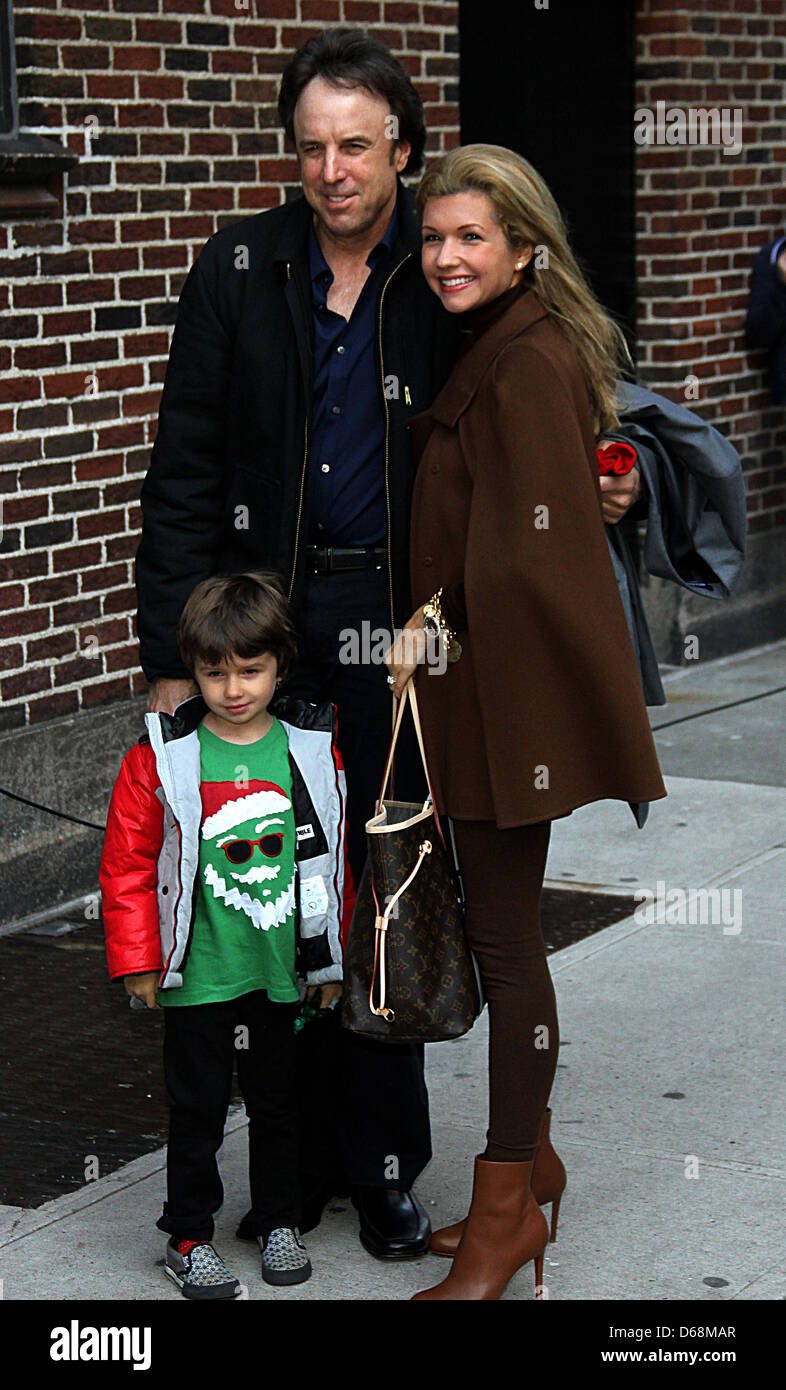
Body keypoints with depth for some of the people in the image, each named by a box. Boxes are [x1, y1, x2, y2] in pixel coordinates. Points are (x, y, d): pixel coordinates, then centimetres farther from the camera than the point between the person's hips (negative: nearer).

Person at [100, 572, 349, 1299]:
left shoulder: (312, 751, -1)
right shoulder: (160, 759, -8)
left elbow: (335, 857, 7)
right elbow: (128, 863, -4)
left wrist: (331, 957, 8)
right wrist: (138, 959, -7)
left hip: (284, 971, 2)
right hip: (198, 974, -2)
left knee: (279, 1100, 15)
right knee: (197, 1108, 7)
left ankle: (279, 1220, 32)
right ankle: (190, 1237, 20)